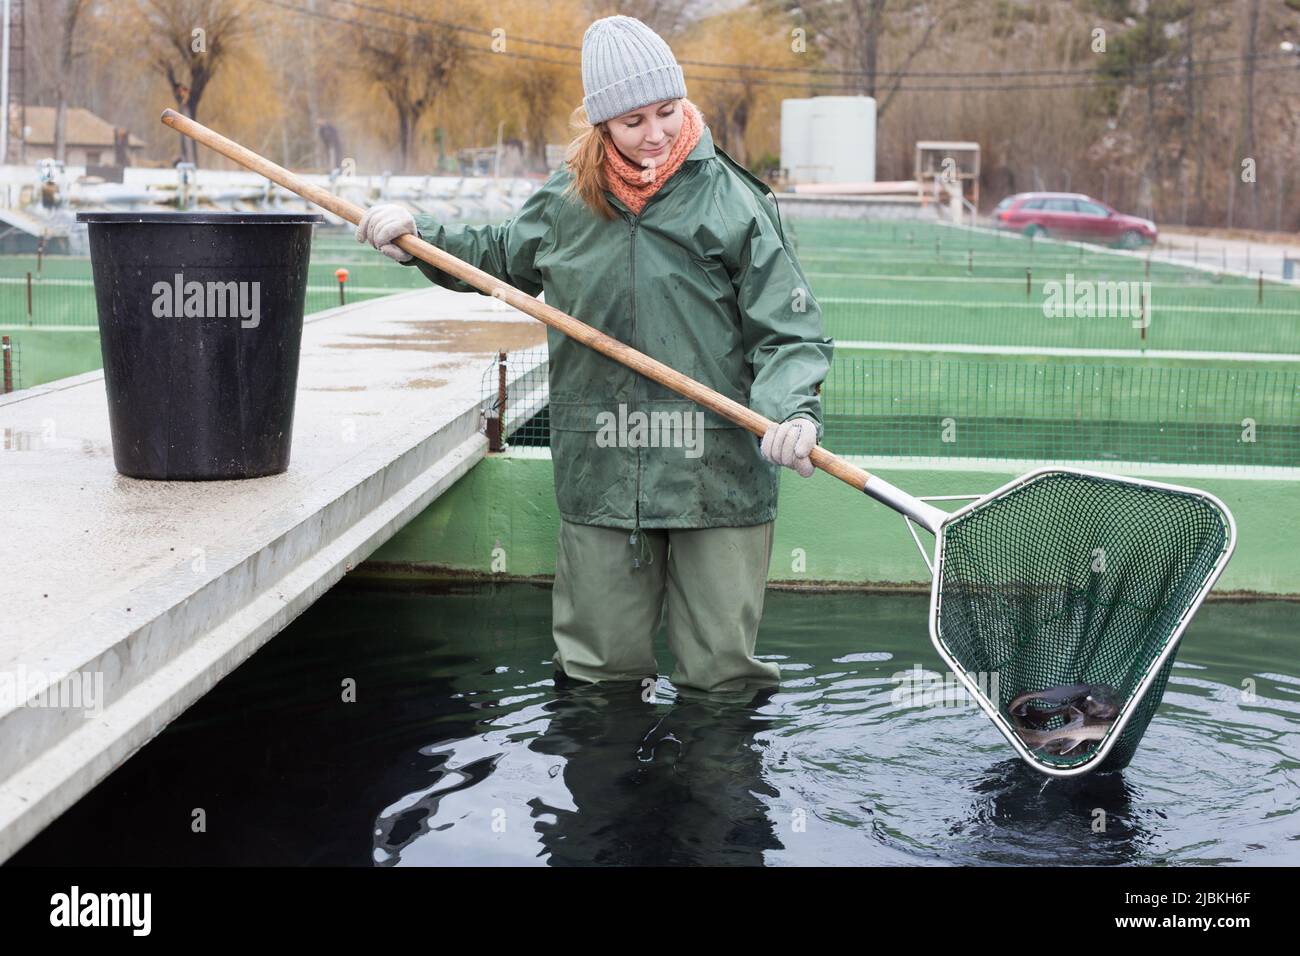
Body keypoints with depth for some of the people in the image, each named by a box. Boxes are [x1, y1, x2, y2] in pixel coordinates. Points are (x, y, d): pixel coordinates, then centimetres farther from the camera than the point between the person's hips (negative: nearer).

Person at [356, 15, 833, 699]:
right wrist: (419, 237, 16)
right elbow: (499, 258, 29)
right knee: (599, 667, 12)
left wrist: (793, 411, -23)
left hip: (716, 470, -3)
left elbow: (789, 332, -6)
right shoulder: (566, 201, 8)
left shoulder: (732, 201, -3)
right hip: (600, 473, 3)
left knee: (721, 675, 4)